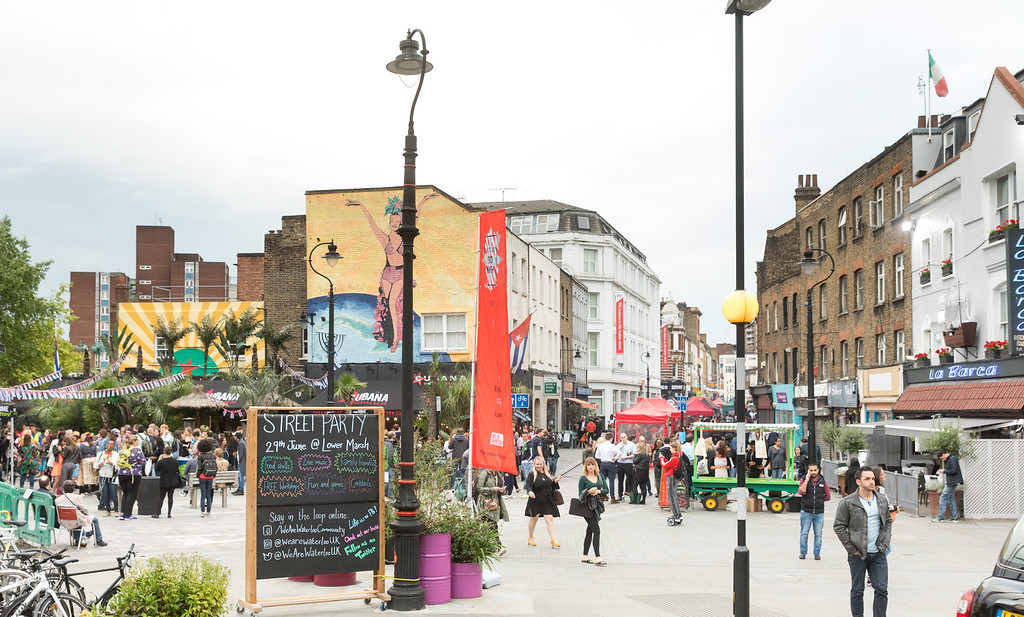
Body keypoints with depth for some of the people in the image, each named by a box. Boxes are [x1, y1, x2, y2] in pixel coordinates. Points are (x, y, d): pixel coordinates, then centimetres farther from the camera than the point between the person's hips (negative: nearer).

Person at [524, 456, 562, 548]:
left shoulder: (546, 474, 11)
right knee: (534, 518, 11)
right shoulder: (531, 475, -7)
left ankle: (553, 540, -8)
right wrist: (530, 492, -35)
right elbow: (528, 486, -15)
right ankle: (530, 538, 30)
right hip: (536, 501, -4)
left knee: (549, 519, -5)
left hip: (547, 502, 4)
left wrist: (555, 481, 3)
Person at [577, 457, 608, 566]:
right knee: (597, 530, -12)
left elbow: (606, 490, 7)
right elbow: (580, 494, -5)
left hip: (597, 506, 6)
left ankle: (585, 557, 20)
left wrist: (598, 491, -11)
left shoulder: (600, 476, 9)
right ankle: (597, 558, -12)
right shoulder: (583, 478, -4)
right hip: (587, 507, -6)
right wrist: (589, 491, -22)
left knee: (590, 531, 12)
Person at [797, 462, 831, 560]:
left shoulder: (823, 482, 4)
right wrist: (807, 480, -19)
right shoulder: (804, 480, 0)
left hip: (819, 512, 1)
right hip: (806, 511, -1)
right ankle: (803, 552, 12)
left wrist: (819, 500, 5)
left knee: (818, 534, 5)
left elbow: (828, 496, 12)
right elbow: (801, 492, -19)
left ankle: (817, 553, 15)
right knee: (804, 533, 1)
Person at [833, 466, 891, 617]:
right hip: (858, 554, -3)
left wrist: (884, 542, 4)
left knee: (882, 590, 2)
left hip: (878, 554, 3)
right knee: (857, 591, 7)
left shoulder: (882, 500, 7)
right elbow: (838, 526, -5)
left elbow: (888, 522, 17)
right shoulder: (847, 502, -8)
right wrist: (851, 548, -8)